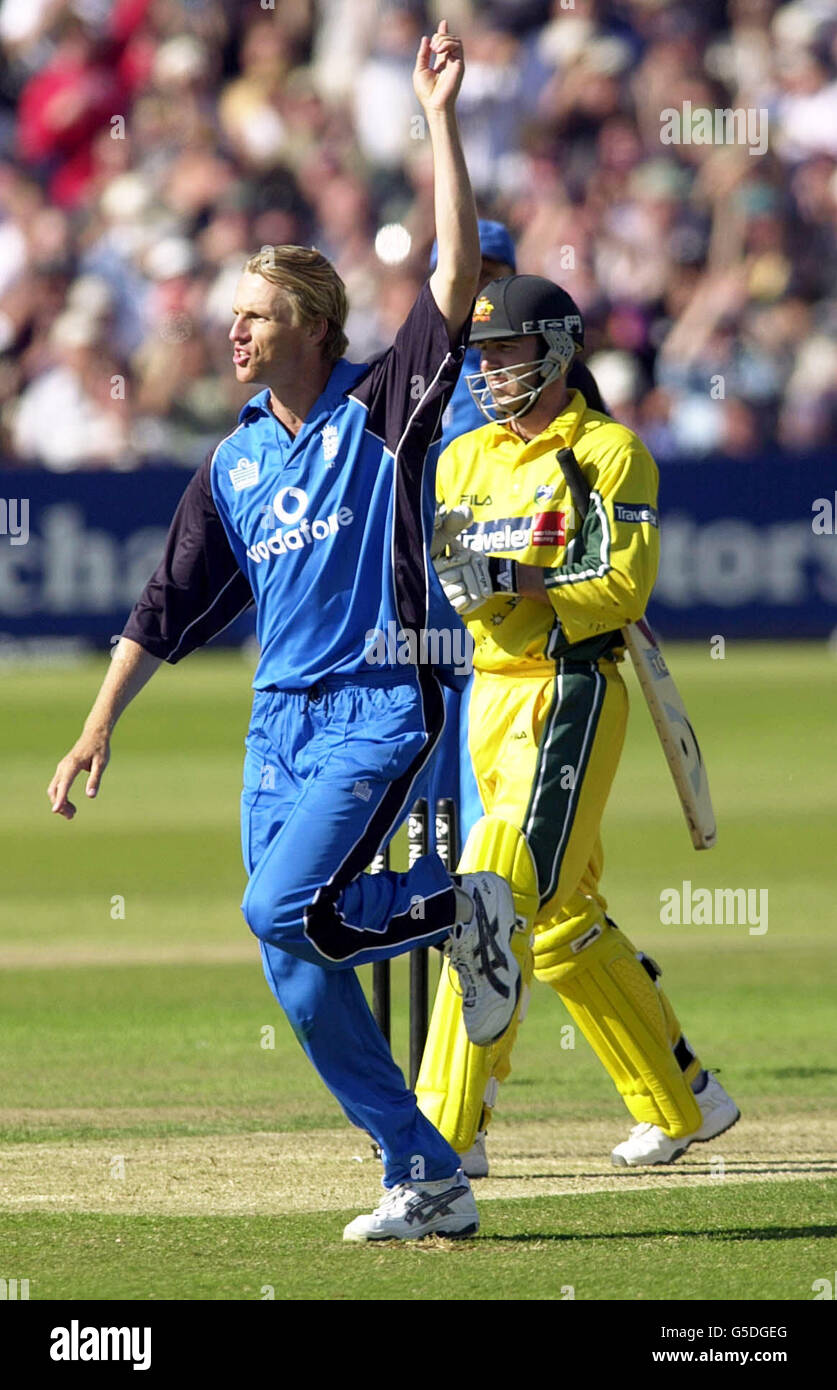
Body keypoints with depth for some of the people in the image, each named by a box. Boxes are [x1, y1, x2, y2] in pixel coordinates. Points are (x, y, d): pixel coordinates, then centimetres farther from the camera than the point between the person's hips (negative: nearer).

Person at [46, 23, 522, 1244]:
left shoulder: (383, 409, -3)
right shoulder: (235, 464, 13)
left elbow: (459, 277, -15)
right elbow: (170, 607, 16)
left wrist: (441, 121, -18)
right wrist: (100, 726, 9)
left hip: (384, 706, -6)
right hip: (281, 720, 6)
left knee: (286, 907, -23)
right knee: (299, 974, 0)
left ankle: (464, 910, 3)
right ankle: (428, 1180, 9)